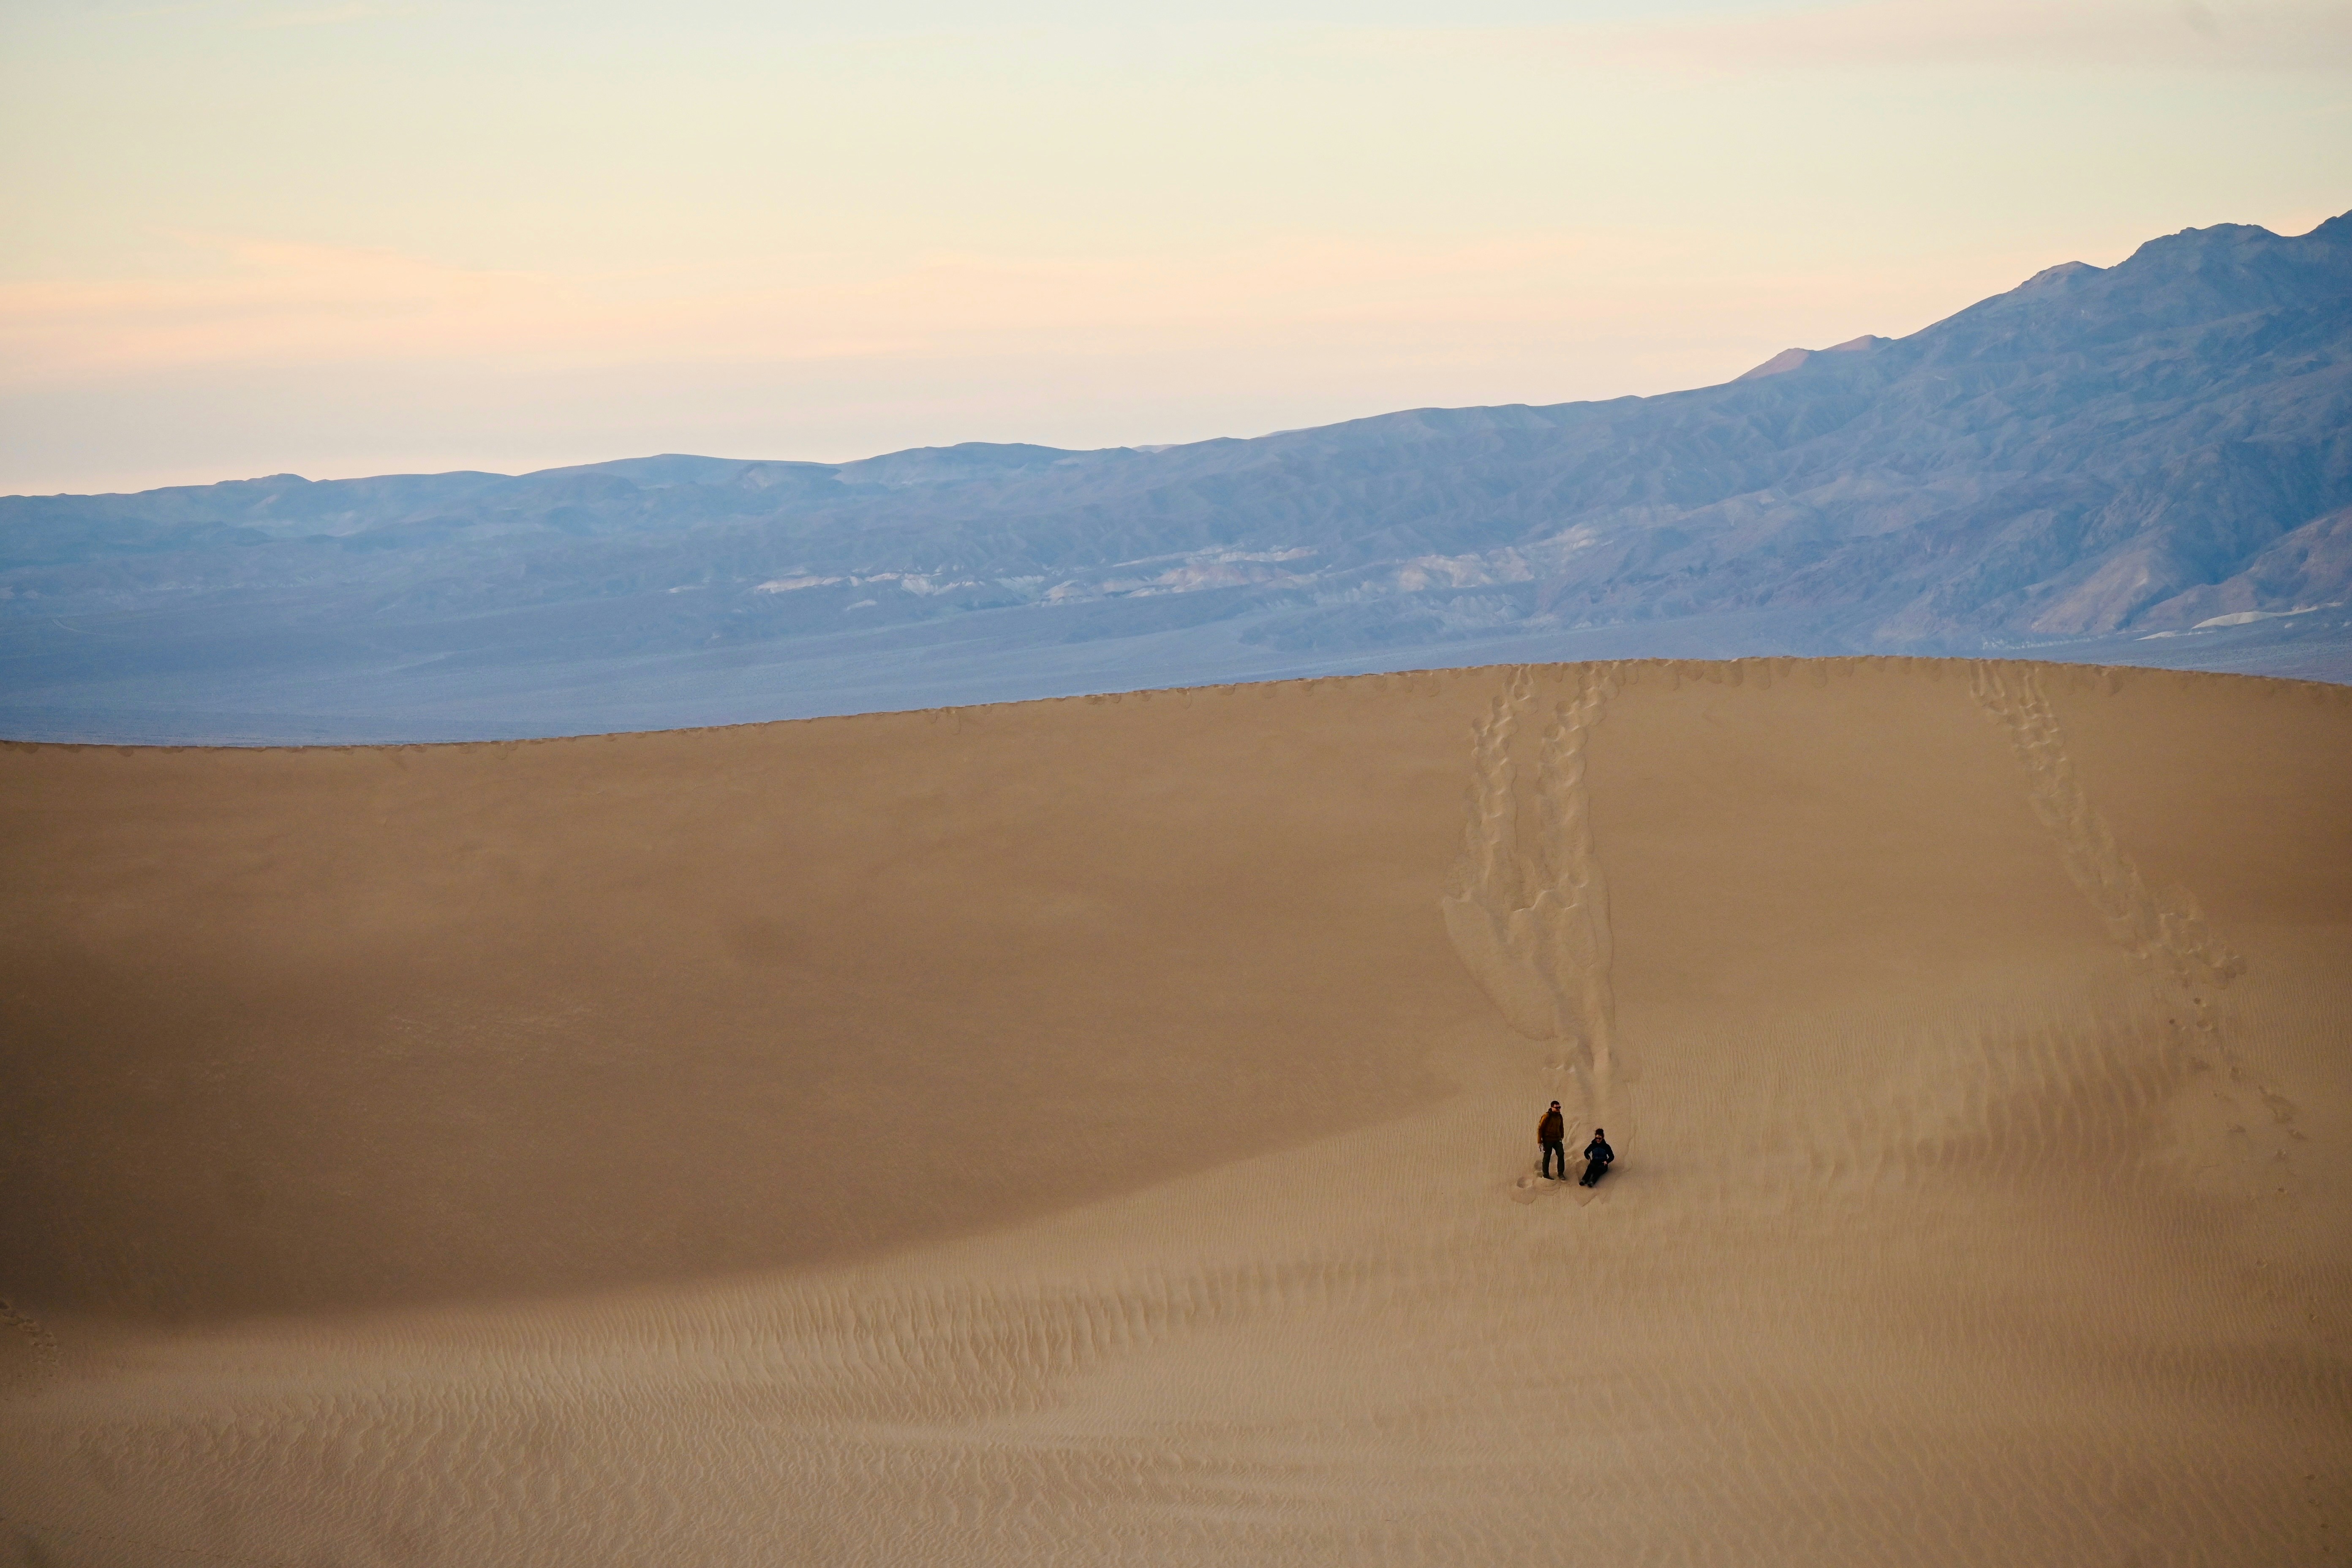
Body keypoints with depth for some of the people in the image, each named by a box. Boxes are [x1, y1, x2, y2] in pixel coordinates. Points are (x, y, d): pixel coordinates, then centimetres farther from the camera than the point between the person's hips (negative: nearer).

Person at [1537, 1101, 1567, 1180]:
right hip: (1548, 1140, -5)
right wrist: (1540, 1141, -13)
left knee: (1561, 1154, -5)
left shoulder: (1559, 1116, 7)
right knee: (1547, 1157, 3)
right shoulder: (1547, 1116, -13)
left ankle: (1561, 1173, 2)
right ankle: (1546, 1174, 15)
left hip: (1557, 1140, 5)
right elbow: (1540, 1128, -12)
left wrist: (1562, 1137, 18)